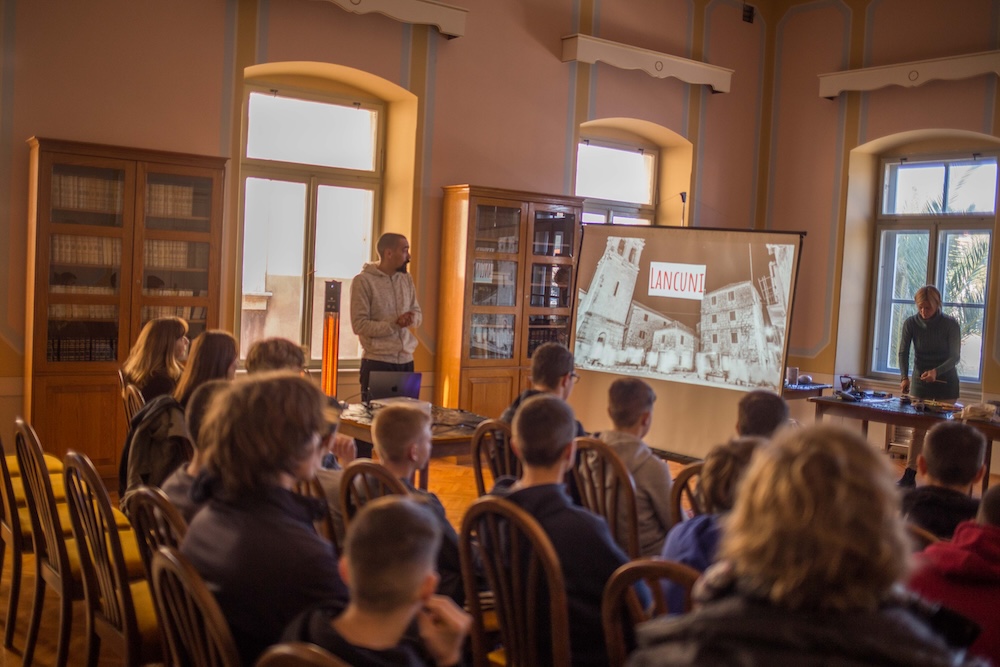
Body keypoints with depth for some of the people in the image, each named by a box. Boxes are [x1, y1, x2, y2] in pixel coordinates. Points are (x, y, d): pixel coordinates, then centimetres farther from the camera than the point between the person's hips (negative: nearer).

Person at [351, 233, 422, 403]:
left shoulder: (407, 279, 10)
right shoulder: (363, 280, -9)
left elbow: (418, 314, 15)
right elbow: (359, 325, -13)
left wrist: (411, 318, -8)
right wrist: (395, 324, -18)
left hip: (406, 361, 5)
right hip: (377, 362, -5)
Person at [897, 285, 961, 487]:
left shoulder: (950, 325, -12)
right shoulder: (910, 323, -7)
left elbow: (955, 357, -12)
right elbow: (903, 352, -11)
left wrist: (936, 371, -30)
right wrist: (904, 377, -27)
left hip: (945, 383, -2)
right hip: (920, 382, 2)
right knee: (918, 430, 1)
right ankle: (909, 476, 3)